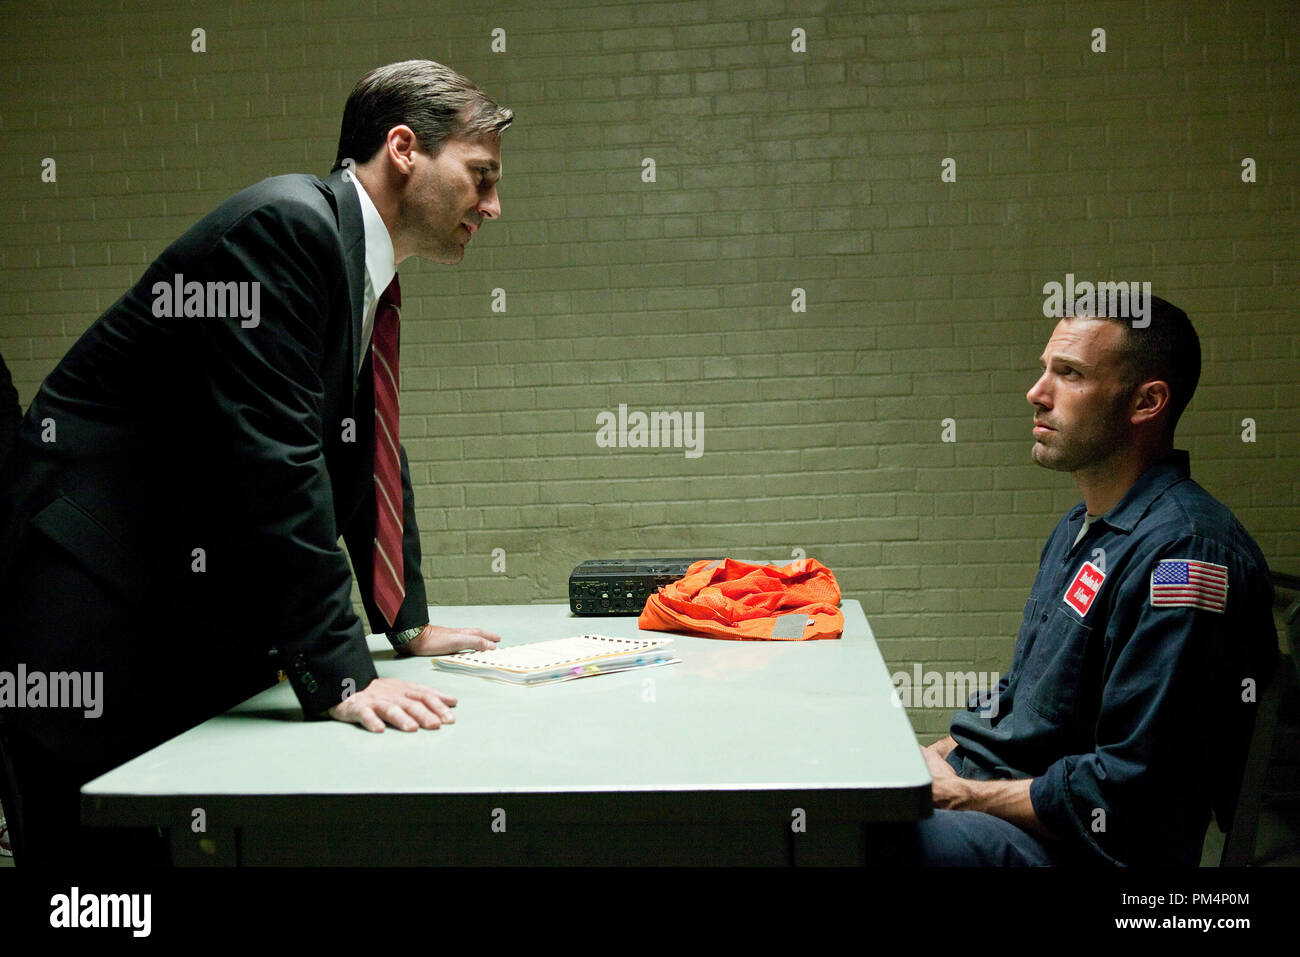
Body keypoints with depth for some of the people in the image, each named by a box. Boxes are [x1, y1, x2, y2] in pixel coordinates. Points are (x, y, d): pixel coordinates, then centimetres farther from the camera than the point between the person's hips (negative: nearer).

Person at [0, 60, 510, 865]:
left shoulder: (365, 271, 12)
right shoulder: (286, 224, -18)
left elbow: (362, 455, 21)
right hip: (93, 611, -9)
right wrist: (339, 674, -26)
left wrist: (410, 622, 22)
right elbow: (272, 458, -26)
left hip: (195, 624, 9)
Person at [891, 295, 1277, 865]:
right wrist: (936, 757, 6)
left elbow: (1123, 792, -23)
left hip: (1062, 841, -9)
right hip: (986, 779, 9)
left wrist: (959, 795, -15)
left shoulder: (1186, 552, -19)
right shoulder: (1081, 527, 14)